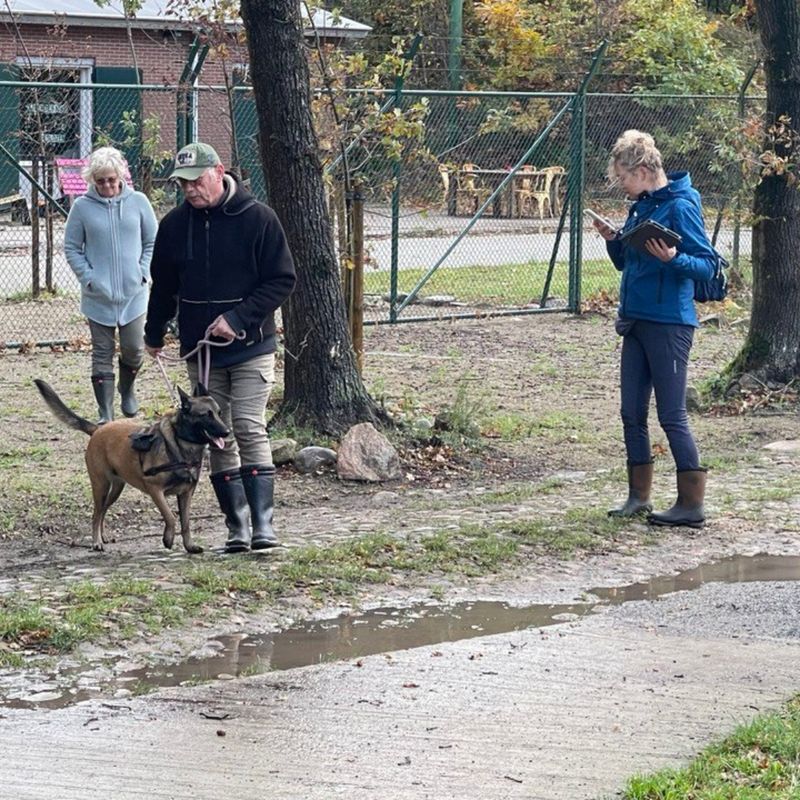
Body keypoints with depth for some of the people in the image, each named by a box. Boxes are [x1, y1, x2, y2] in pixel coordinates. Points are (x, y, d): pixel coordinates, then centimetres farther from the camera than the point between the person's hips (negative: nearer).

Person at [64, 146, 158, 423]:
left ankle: (127, 389, 36)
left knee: (134, 348, 5)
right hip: (98, 296, -1)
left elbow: (152, 241, 7)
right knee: (102, 354, 3)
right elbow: (71, 248, 2)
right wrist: (89, 278, -9)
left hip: (133, 293, 1)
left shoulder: (138, 202, -1)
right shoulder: (82, 207, -4)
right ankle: (105, 415, 8)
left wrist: (143, 273, -4)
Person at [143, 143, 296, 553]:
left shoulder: (257, 218, -8)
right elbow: (164, 286, 17)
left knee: (250, 430, -14)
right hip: (199, 349, 4)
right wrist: (154, 334, 25)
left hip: (250, 347, -4)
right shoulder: (174, 225, 3)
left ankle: (263, 523, -16)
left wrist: (238, 319, -16)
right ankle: (237, 526, 8)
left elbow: (282, 280, -8)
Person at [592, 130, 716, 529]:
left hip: (669, 325, -9)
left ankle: (691, 503, 0)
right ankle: (639, 495, 21)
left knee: (672, 416, -5)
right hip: (636, 322, 9)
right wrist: (613, 240, 2)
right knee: (632, 413, 11)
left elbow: (707, 264, -15)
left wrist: (674, 259, -32)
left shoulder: (680, 206, -13)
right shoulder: (640, 207, 12)